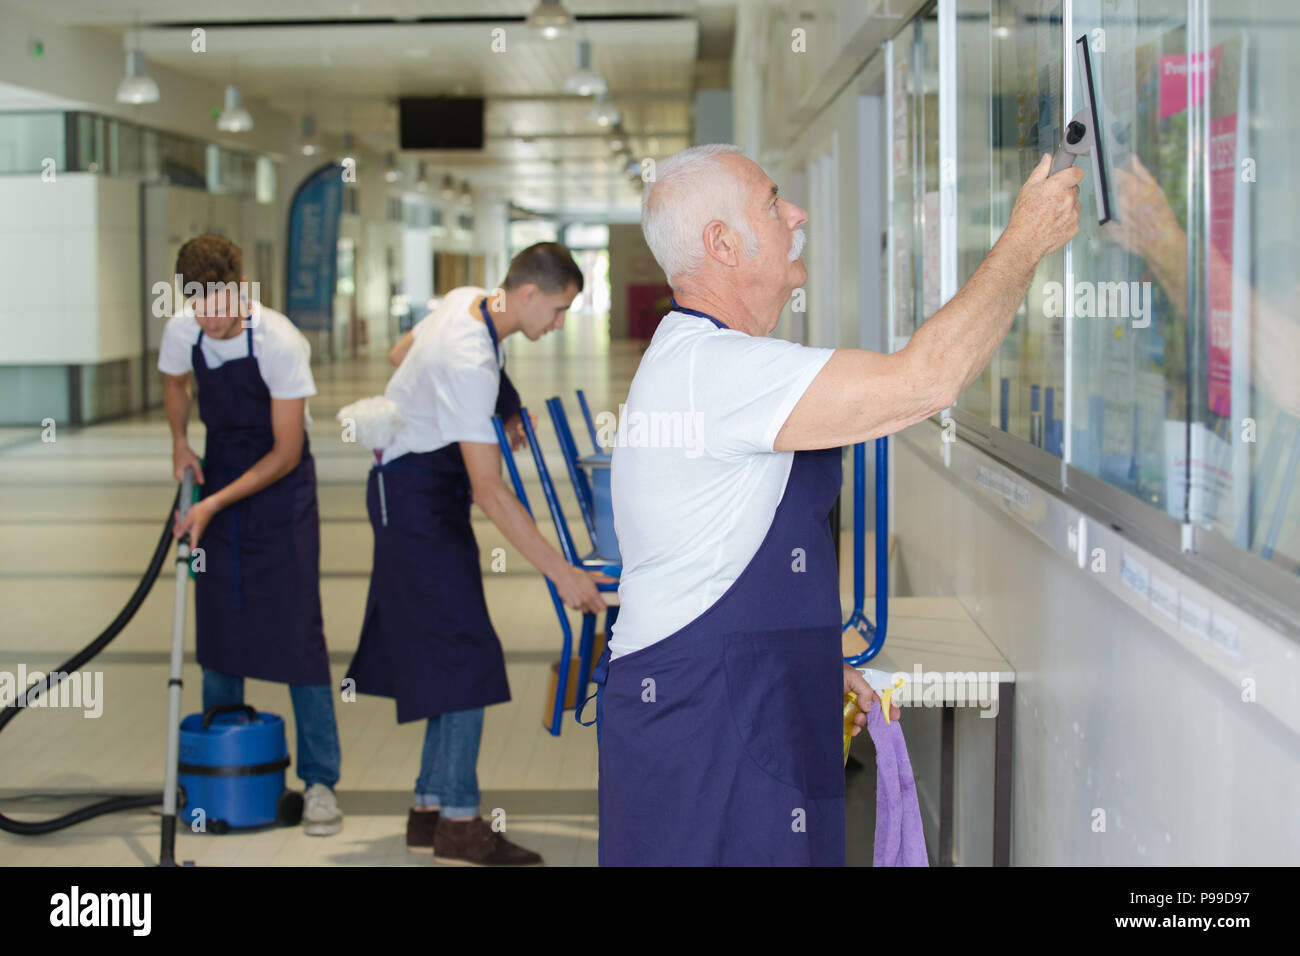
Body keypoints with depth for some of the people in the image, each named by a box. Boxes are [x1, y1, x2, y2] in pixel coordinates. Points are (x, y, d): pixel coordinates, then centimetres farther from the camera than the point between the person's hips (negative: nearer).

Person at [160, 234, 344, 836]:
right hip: (219, 466, 5)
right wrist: (179, 442, 0)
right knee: (216, 622, 6)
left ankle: (319, 780, -3)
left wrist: (216, 503, -24)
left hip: (280, 481, -5)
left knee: (296, 628, -9)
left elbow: (286, 453, -21)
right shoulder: (182, 333, -11)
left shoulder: (279, 342, -25)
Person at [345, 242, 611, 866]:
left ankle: (430, 809, 15)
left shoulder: (466, 300, 0)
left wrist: (497, 411, 21)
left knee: (445, 654, 10)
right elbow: (490, 491, -30)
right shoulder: (470, 363, -29)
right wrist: (561, 572, -30)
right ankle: (459, 822, -6)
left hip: (425, 492, 10)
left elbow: (404, 352, 21)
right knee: (466, 654, -11)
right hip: (416, 495, -10)